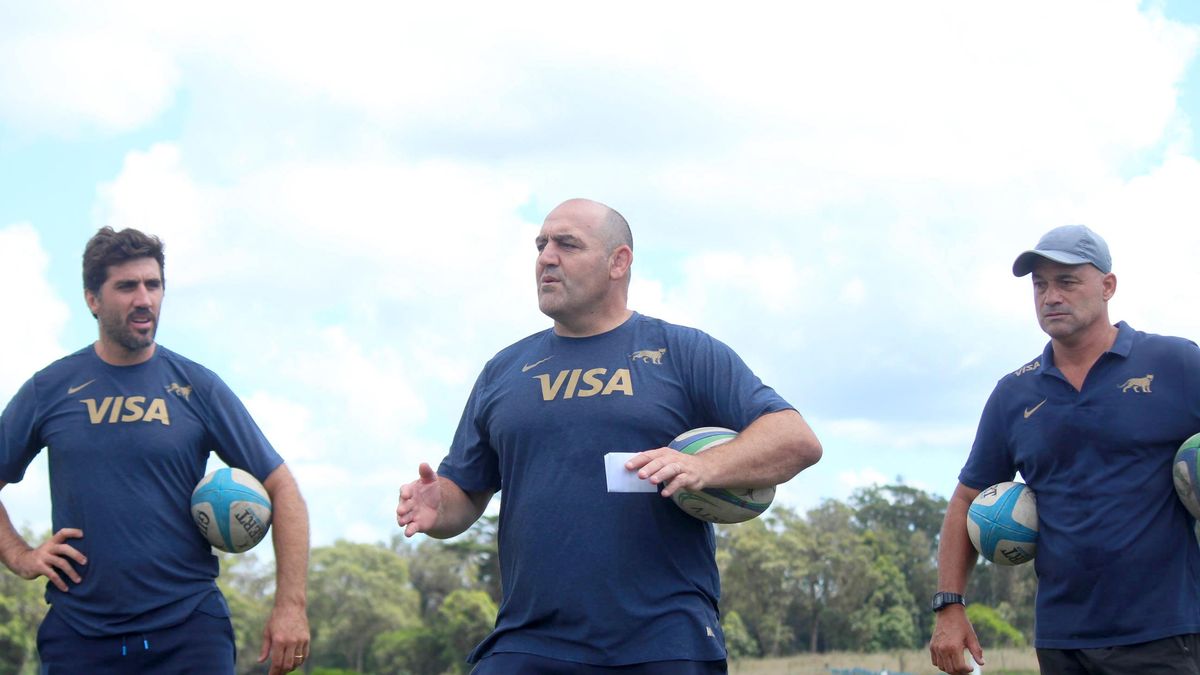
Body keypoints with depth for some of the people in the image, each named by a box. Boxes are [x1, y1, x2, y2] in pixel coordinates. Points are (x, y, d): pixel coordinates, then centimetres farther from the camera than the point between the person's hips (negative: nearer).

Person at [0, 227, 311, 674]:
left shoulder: (197, 387, 1)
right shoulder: (50, 389, 4)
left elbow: (281, 489, 1)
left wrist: (291, 605, -7)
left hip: (190, 628, -1)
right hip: (79, 633, 1)